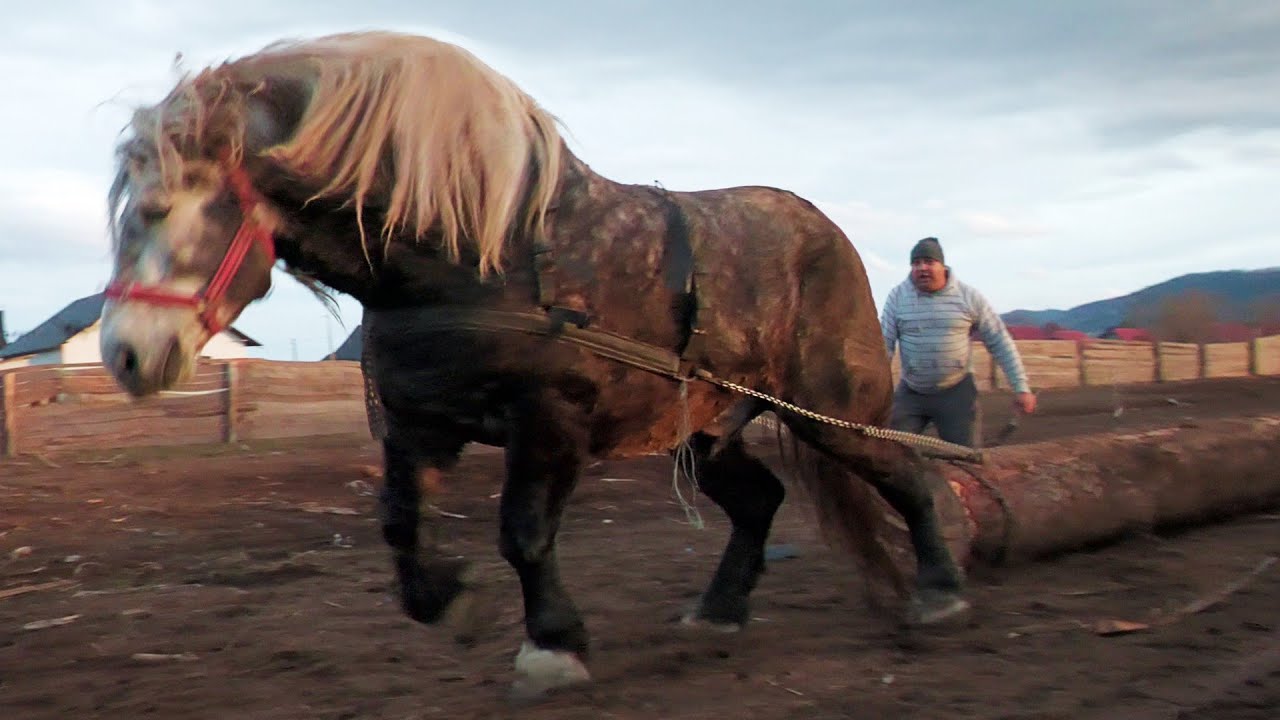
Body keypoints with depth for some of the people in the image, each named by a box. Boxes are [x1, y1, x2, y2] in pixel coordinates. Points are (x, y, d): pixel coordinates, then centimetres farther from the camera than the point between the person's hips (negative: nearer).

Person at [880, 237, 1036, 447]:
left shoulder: (969, 297, -5)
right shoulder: (897, 297, -3)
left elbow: (1000, 343, -1)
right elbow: (884, 344, -5)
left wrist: (1021, 388, -4)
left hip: (957, 392, -1)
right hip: (911, 392, 1)